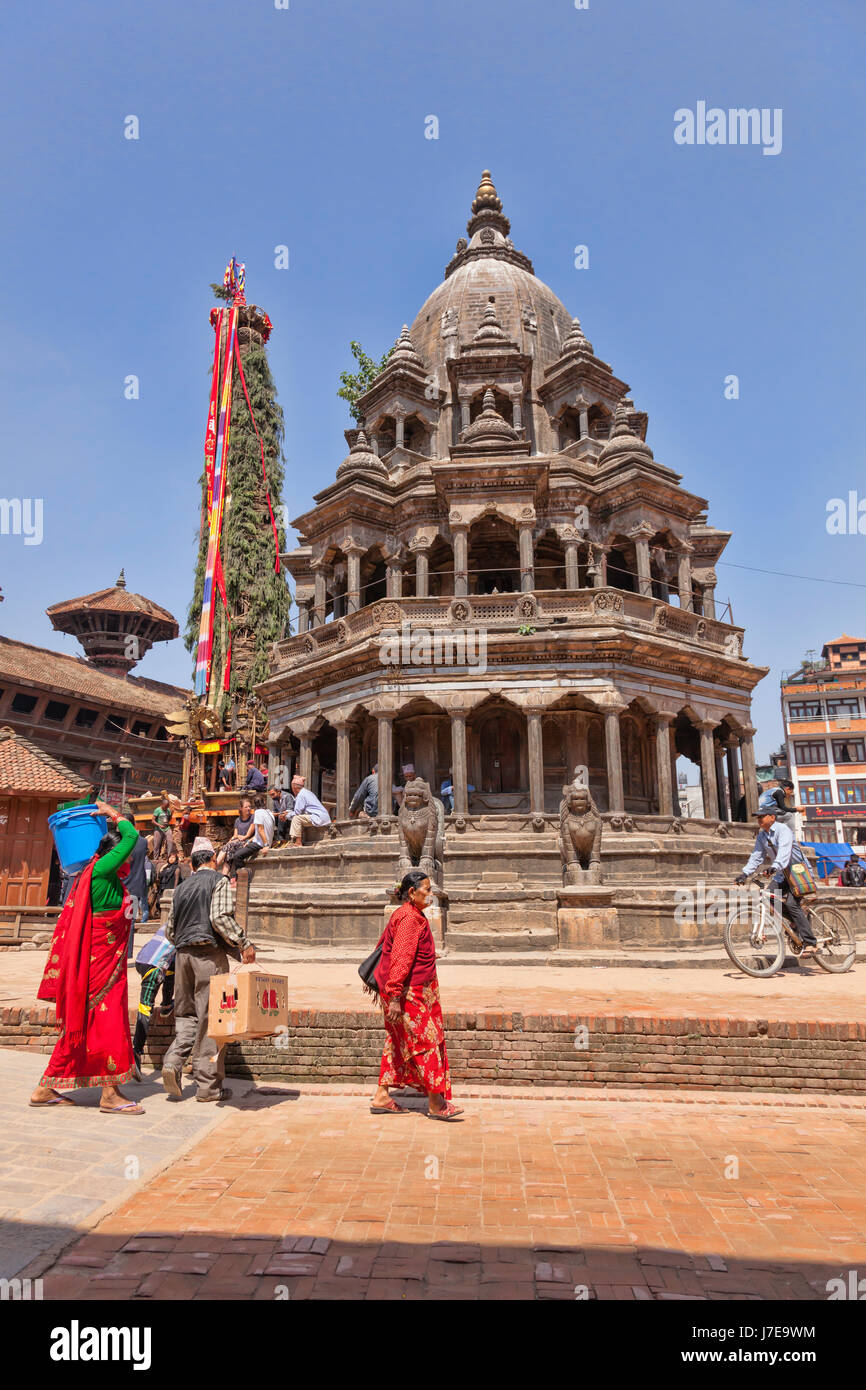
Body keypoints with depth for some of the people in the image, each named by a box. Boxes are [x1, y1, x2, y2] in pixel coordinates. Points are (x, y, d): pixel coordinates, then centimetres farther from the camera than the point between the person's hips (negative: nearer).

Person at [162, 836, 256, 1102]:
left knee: (186, 1014, 17)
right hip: (209, 954, -6)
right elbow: (220, 918, -17)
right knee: (210, 1017, -1)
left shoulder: (181, 887, 15)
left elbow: (169, 930, 18)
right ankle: (208, 1085, 3)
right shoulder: (219, 881, -3)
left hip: (183, 955, 6)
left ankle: (173, 1061, -4)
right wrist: (244, 944, -12)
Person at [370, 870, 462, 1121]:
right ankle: (436, 1103, 5)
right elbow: (401, 959, -26)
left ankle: (381, 1097, 22)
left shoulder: (403, 914, 12)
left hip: (417, 991, 11)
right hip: (408, 993, -11)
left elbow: (384, 943, 22)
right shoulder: (410, 918, -21)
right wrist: (394, 997, -28)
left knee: (398, 1042, 15)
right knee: (425, 1041, -3)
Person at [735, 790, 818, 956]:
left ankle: (810, 943, -14)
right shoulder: (761, 835, 3)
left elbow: (784, 852, -37)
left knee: (791, 903, -21)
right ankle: (797, 922, 10)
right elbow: (756, 855, 0)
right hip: (782, 874, 7)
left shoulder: (783, 829, -21)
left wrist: (774, 868, -54)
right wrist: (745, 873, -14)